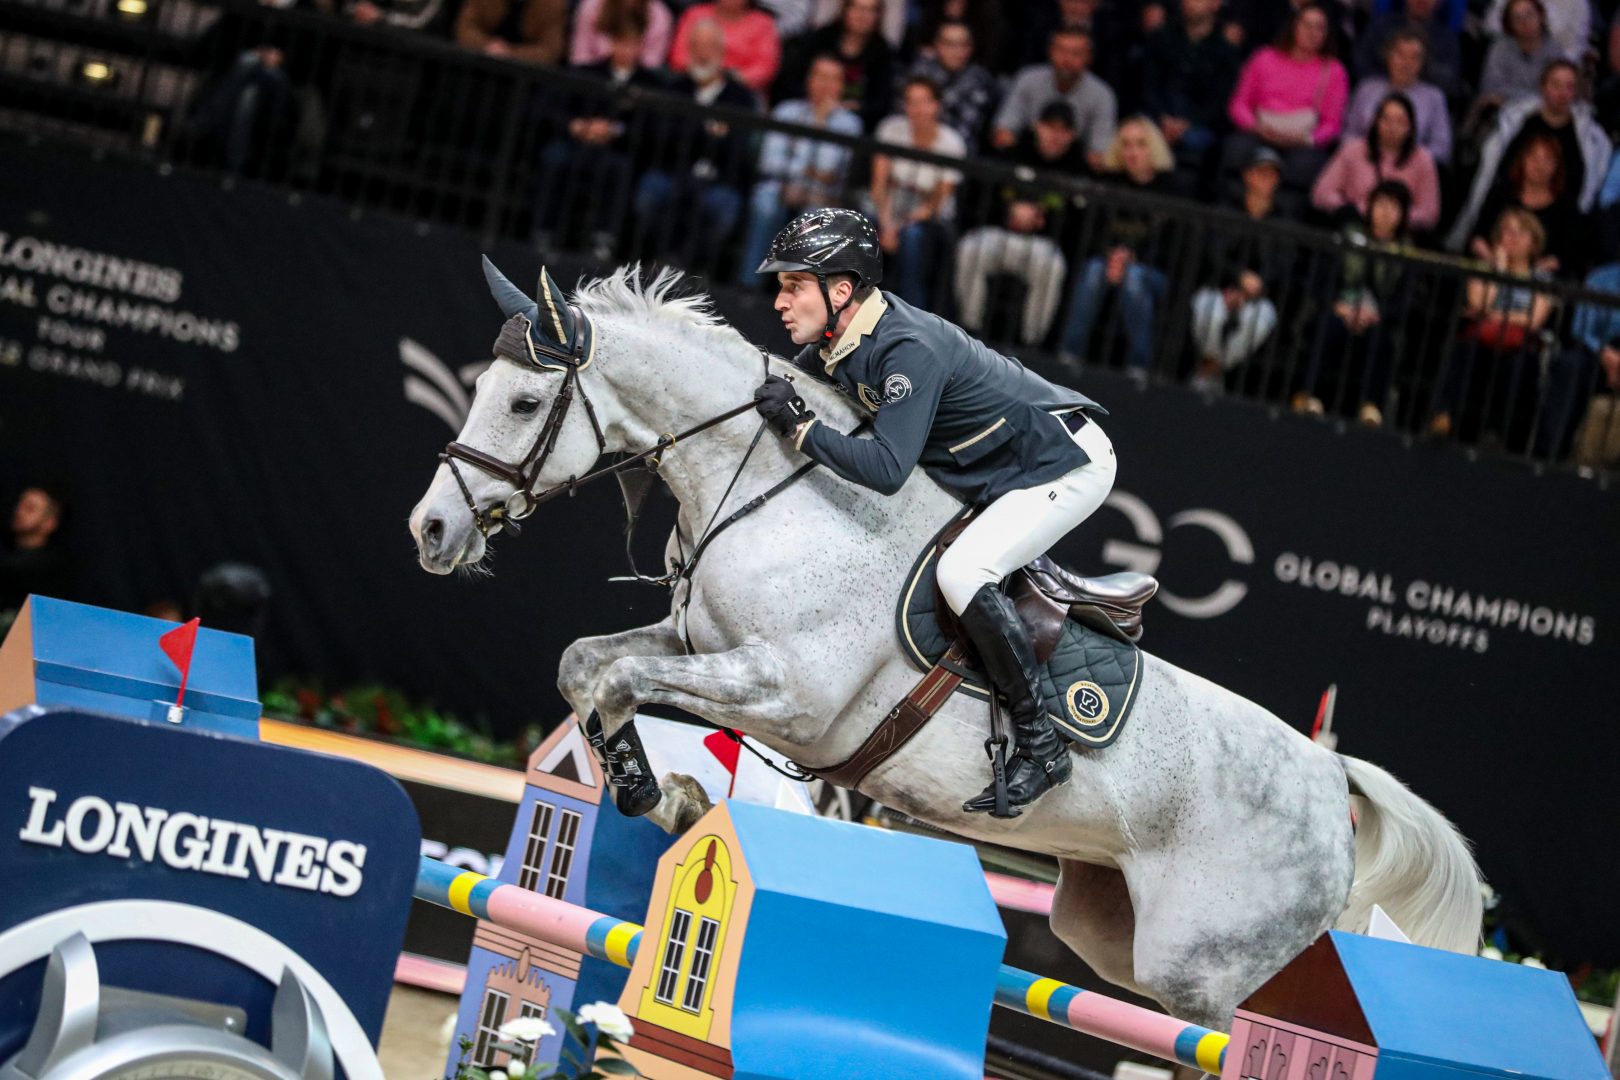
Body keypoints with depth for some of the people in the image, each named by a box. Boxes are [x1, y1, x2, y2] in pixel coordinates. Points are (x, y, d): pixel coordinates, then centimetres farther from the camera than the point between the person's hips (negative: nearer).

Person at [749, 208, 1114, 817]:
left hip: (1070, 465, -10)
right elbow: (791, 387, 16)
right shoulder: (834, 342, -3)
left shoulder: (907, 351, -30)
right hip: (1004, 469, 10)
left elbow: (887, 469, -37)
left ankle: (1041, 746, -16)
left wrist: (799, 426, -31)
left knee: (962, 574, -26)